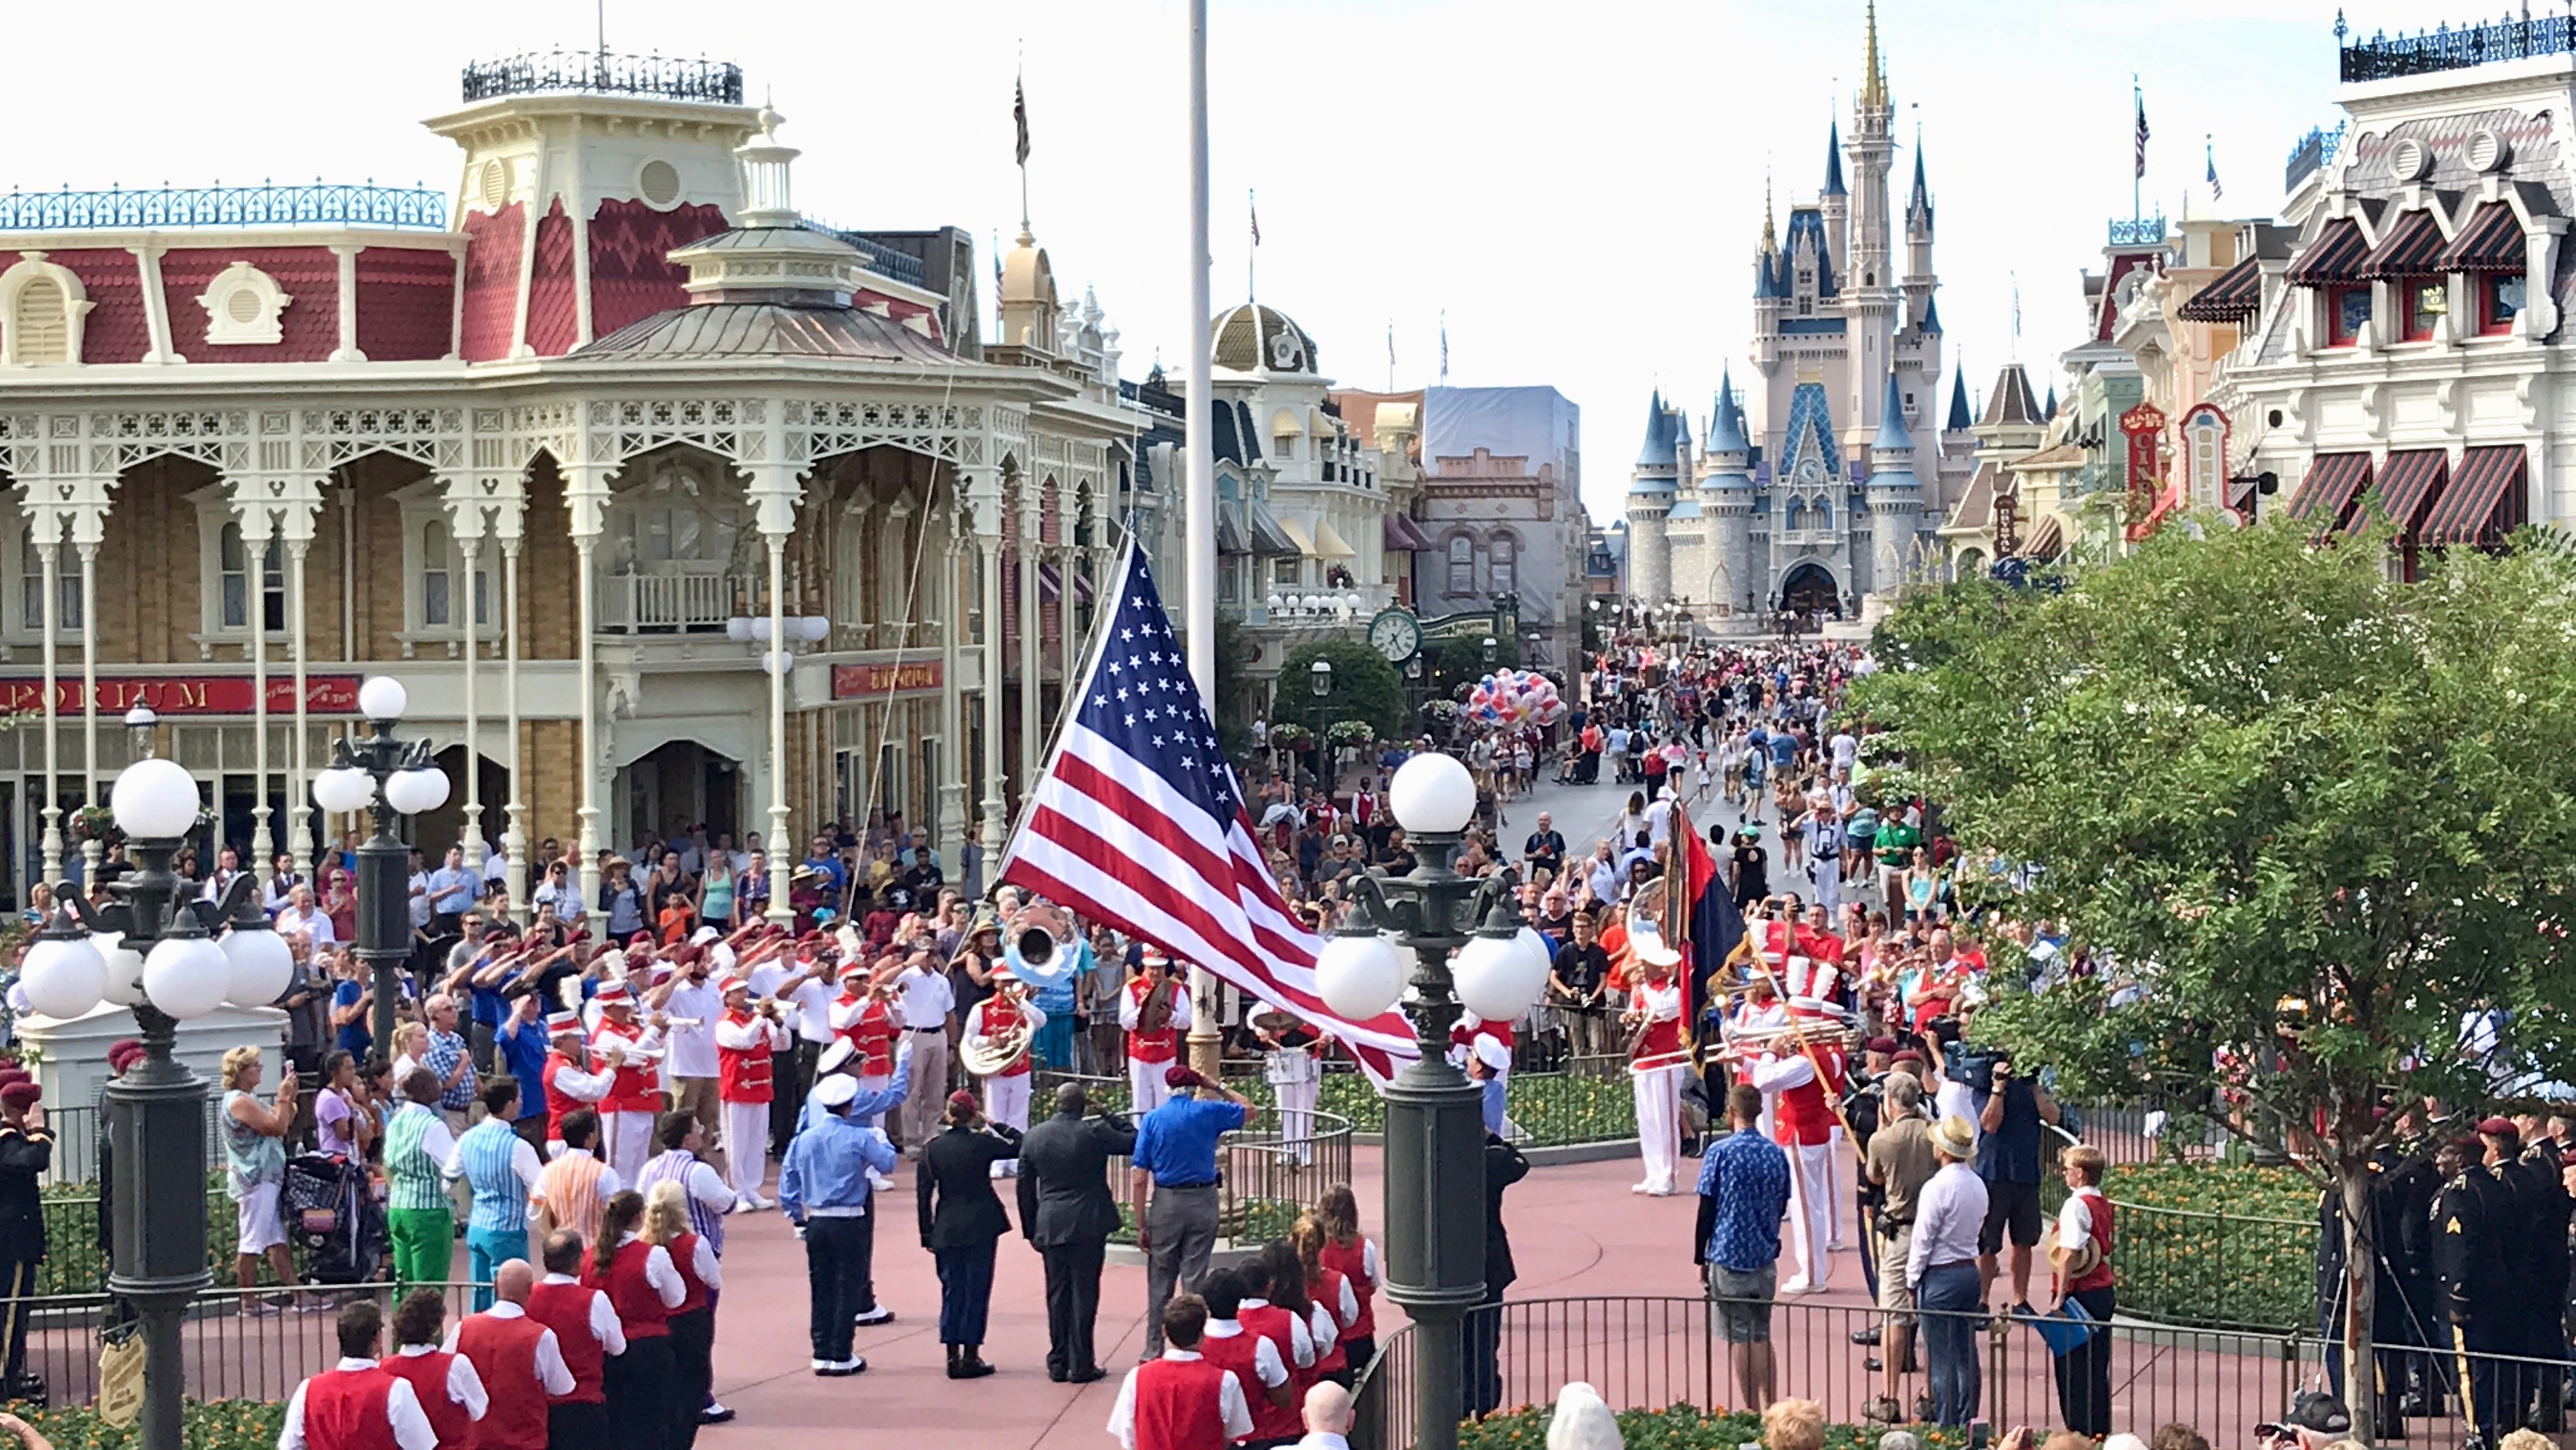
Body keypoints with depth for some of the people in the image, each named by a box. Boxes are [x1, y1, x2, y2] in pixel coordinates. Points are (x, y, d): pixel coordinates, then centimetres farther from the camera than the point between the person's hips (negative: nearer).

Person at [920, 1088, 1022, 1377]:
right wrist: (994, 1124, 7)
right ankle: (971, 1356, 4)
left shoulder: (932, 1148, -1)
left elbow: (924, 1194, 0)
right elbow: (1020, 1145, 2)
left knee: (951, 1289, 10)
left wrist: (927, 1235, 6)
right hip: (980, 1227, -3)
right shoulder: (982, 1143, -9)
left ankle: (953, 1357, 9)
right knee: (976, 1289, 4)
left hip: (946, 1230, 3)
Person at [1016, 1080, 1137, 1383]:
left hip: (1050, 1227, 4)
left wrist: (1031, 1230, 15)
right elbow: (1133, 1143, -3)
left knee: (1057, 1293, 11)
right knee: (1084, 1293, 2)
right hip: (1088, 1226, -3)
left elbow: (1025, 1188, 7)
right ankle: (1082, 1365, 2)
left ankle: (1058, 1364, 14)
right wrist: (1118, 1121, 14)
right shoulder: (1094, 1132, -11)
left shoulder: (1033, 1137, 3)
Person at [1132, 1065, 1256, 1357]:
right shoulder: (1208, 1113, -2)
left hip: (1166, 1202, 0)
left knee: (1160, 1282, 8)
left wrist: (1141, 1224, 0)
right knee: (1195, 1279, 5)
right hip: (1203, 1202, 0)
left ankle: (1153, 1351, 11)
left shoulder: (1152, 1119, -2)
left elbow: (1139, 1177, -5)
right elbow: (1248, 1109, 18)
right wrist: (1218, 1088, 23)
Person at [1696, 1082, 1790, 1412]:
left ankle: (1751, 1410, 2)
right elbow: (1782, 1206, 12)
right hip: (1765, 1259, 5)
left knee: (1738, 1338, 2)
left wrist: (1701, 1258, 1)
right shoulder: (1776, 1153, 3)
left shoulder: (1720, 1152, -11)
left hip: (1729, 1257, -4)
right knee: (1761, 1335, 13)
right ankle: (1768, 1407, 10)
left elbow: (1706, 1208, -8)